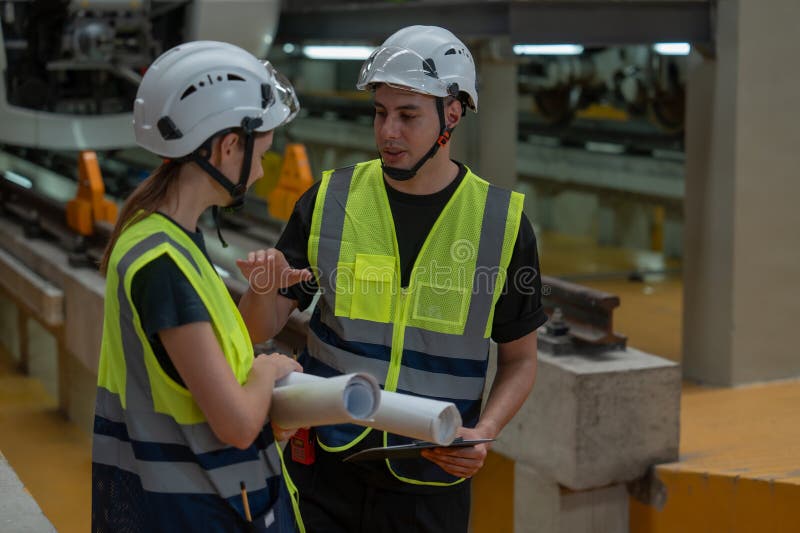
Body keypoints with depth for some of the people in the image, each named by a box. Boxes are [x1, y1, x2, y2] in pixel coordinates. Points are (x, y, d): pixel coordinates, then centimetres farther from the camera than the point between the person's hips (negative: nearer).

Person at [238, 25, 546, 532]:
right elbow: (262, 328, 1)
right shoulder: (329, 200, -1)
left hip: (431, 484, -1)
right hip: (324, 471, 1)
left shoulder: (502, 221, -4)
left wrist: (483, 434, -14)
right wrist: (262, 285, -21)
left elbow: (519, 359, 4)